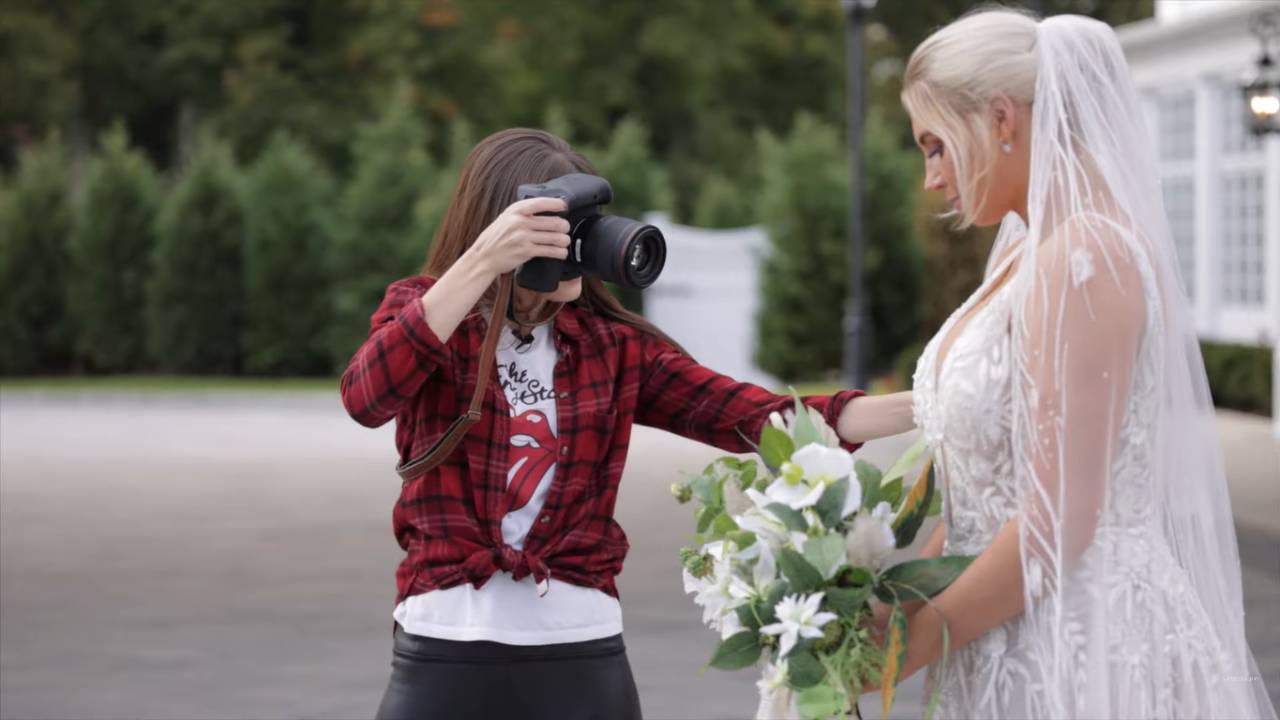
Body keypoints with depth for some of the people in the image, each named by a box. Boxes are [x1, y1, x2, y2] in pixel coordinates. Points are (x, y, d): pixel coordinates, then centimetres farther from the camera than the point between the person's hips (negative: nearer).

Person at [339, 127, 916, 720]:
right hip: (446, 653, -2)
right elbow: (365, 398, -20)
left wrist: (918, 406, -13)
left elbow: (754, 416, -2)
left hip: (581, 654, 2)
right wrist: (480, 264, -25)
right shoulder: (423, 313, 1)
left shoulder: (614, 347, 6)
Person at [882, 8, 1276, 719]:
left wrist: (925, 635, -12)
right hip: (1020, 643, 8)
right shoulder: (1026, 254, 11)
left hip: (1081, 650, -8)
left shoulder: (1084, 257, -18)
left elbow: (1060, 517, -21)